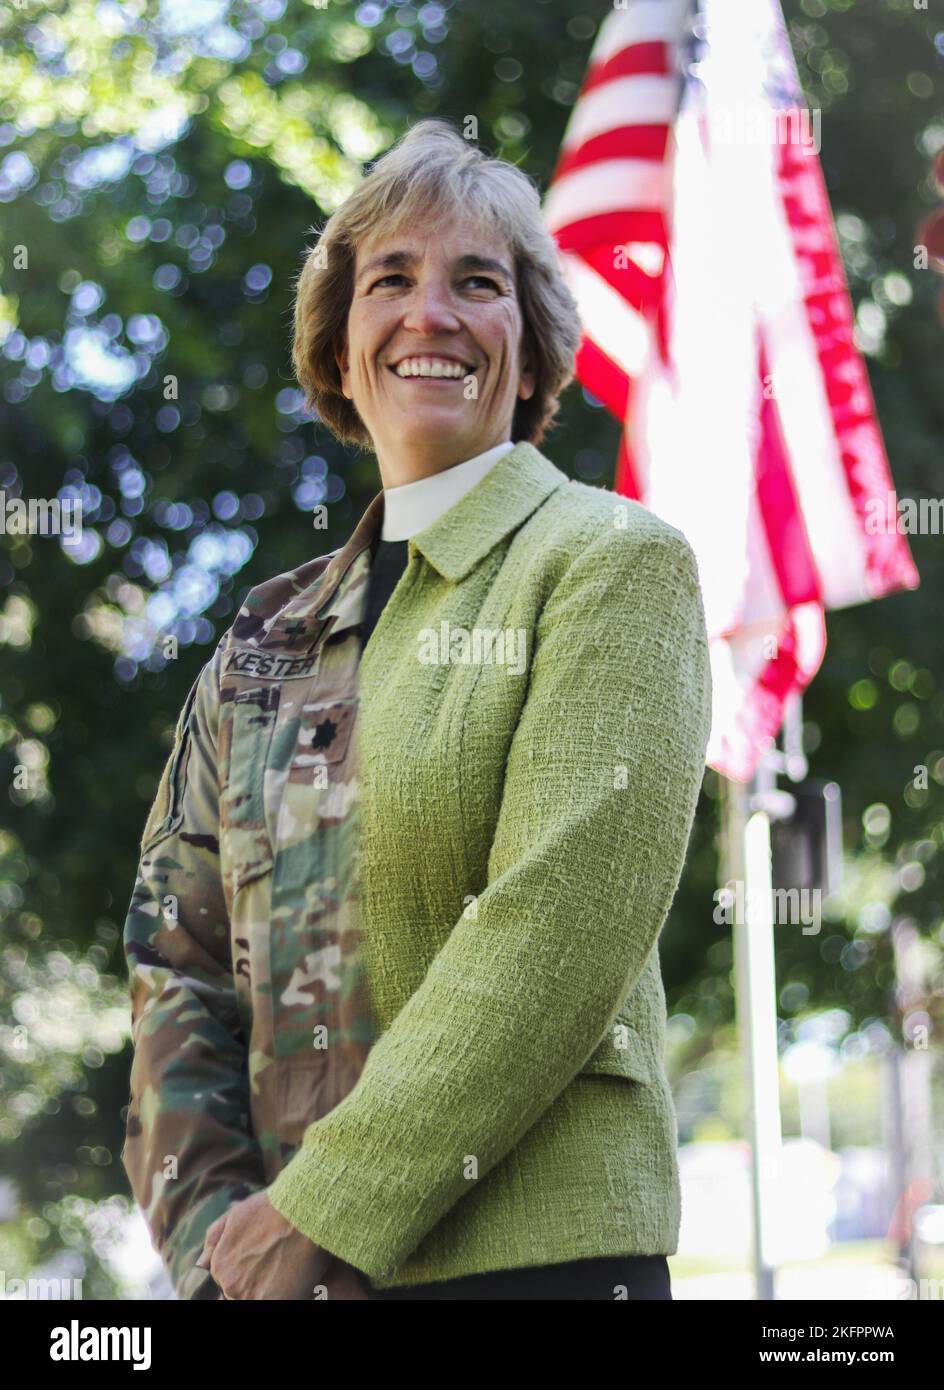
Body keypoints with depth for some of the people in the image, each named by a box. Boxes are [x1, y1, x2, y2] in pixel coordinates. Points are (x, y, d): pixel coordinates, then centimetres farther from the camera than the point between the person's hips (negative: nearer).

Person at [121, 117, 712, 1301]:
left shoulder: (612, 562, -3)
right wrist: (210, 1228, -6)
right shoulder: (269, 639, 13)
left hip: (529, 1250, -5)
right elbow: (176, 956, 9)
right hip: (280, 1260, 5)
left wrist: (321, 1214, -15)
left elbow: (562, 929, -13)